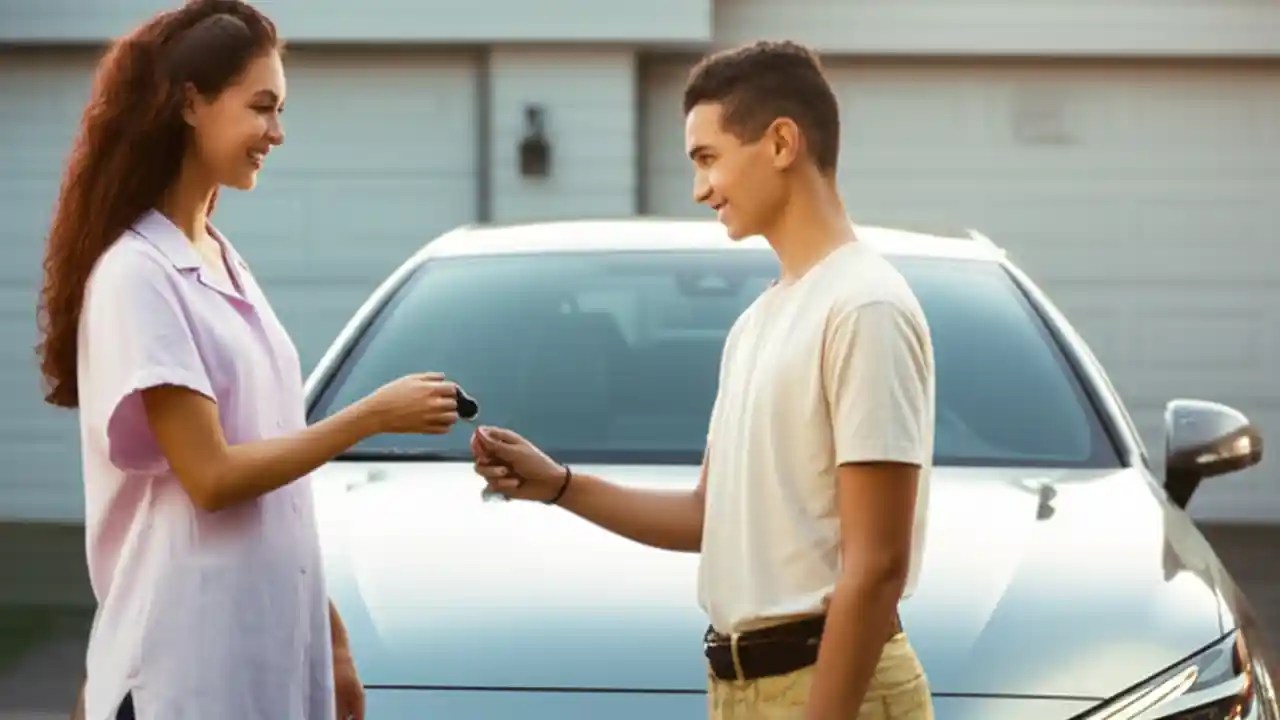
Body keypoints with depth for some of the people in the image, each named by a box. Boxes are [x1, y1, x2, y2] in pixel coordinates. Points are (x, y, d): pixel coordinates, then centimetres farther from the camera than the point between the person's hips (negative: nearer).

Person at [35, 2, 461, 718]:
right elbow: (211, 476, -17)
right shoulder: (137, 276, -12)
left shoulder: (226, 264, 13)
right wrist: (373, 416, -14)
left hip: (274, 653, 8)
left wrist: (328, 635, 15)